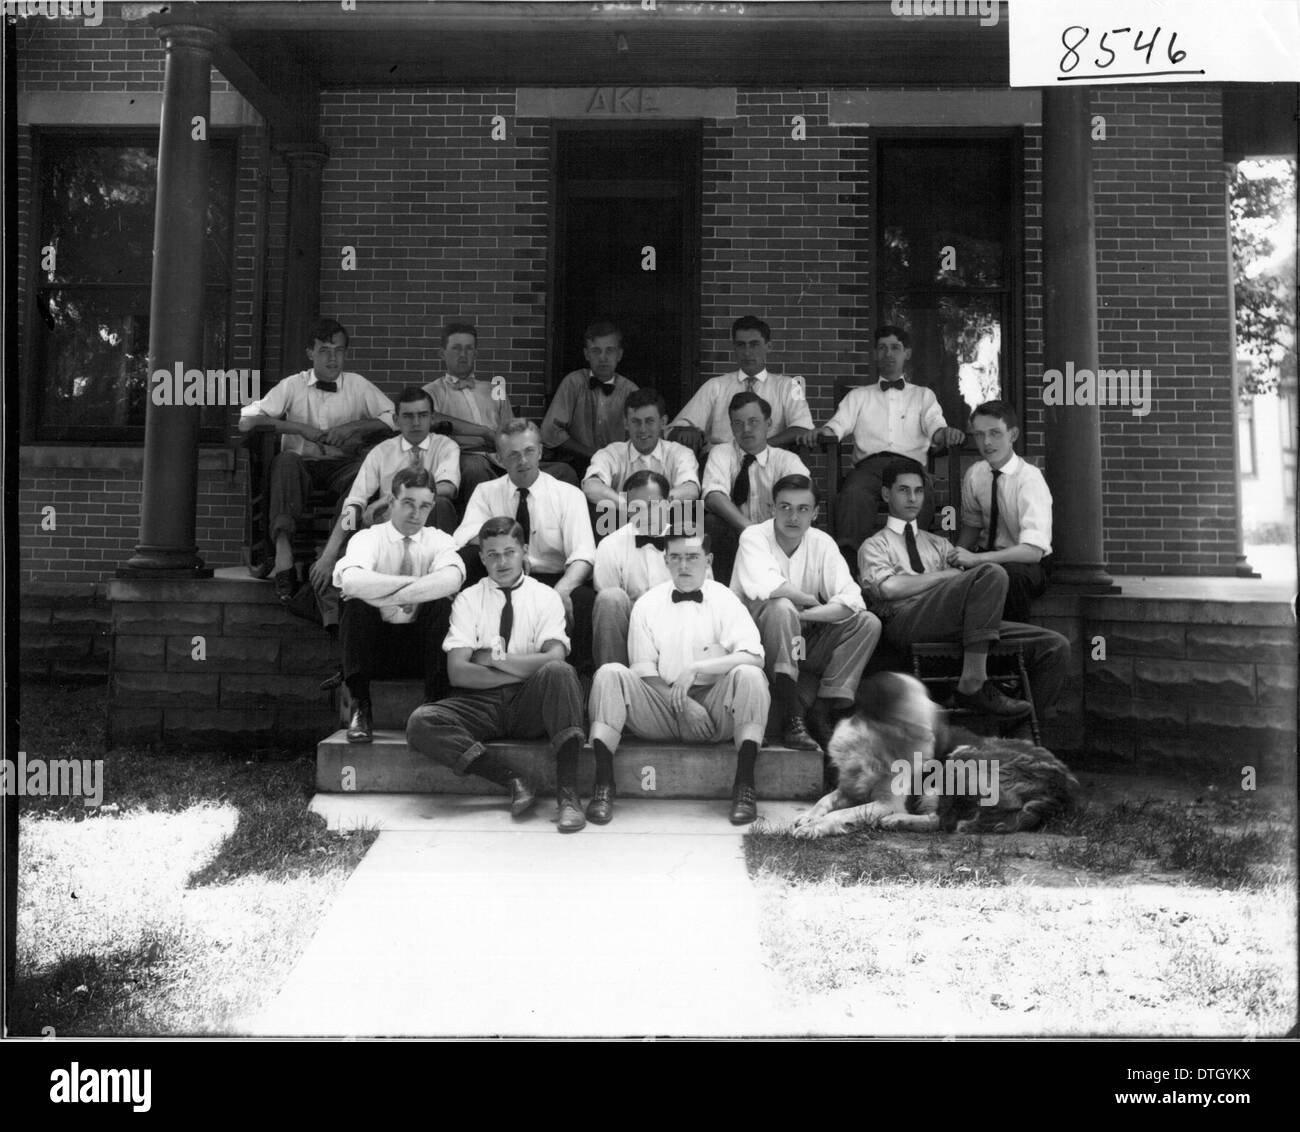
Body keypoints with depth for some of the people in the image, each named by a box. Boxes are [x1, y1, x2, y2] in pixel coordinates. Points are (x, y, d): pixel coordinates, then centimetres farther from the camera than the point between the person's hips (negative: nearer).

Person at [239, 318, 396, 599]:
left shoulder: (358, 386, 11)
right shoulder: (293, 386, 8)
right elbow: (245, 421, -3)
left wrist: (354, 427, -9)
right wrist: (300, 428, -12)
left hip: (342, 465, 0)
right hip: (302, 464, 0)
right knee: (286, 460, -35)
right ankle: (283, 551, -46)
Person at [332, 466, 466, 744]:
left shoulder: (438, 540, 2)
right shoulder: (368, 538, -2)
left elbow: (451, 580, -24)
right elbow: (352, 581, -26)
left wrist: (381, 595, -27)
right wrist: (413, 582, -25)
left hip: (420, 644, 1)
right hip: (374, 643, 0)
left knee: (441, 605, -26)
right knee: (357, 604, -27)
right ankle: (360, 708, -21)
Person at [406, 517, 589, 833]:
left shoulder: (545, 596, 7)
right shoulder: (468, 599, 9)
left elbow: (554, 659, -10)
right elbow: (457, 672, -3)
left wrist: (494, 657, -8)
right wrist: (523, 670, -9)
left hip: (531, 703, -1)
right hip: (481, 703, 1)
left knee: (559, 673, -34)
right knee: (421, 722, -26)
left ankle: (567, 792, -32)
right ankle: (512, 780, -22)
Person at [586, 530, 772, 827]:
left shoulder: (725, 600, 4)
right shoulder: (647, 604, 9)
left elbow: (754, 656, -11)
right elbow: (643, 670, 3)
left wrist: (695, 668, -21)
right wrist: (683, 705, -12)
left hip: (713, 710, -1)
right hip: (662, 708, 1)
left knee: (748, 675, -29)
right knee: (610, 673, -22)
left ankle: (744, 785, -24)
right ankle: (603, 783, -24)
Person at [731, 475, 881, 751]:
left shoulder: (822, 543, 0)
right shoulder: (754, 536, -11)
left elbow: (851, 601, -12)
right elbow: (763, 585, -33)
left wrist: (802, 615, -25)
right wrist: (810, 600, -17)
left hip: (803, 639, 5)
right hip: (756, 639, -5)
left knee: (868, 623, -11)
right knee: (781, 607, -35)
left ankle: (823, 713, -13)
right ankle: (790, 720, -31)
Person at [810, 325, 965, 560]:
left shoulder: (923, 395, 29)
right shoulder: (859, 396, 30)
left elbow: (935, 426, 11)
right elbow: (840, 422, 13)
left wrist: (946, 433, -15)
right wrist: (826, 431, -12)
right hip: (869, 464, 0)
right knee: (854, 493, -37)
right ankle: (848, 556, -49)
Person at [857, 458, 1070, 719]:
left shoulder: (936, 544, 34)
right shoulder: (875, 545, 16)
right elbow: (888, 588, -6)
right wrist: (946, 574, -2)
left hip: (952, 624, 6)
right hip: (906, 622, -6)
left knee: (1055, 646, -9)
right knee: (992, 573, -30)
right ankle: (974, 685, -33)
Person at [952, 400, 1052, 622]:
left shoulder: (1029, 479, -18)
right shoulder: (974, 474, -1)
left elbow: (1033, 551, -28)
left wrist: (976, 559, -35)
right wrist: (956, 557, -9)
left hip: (1027, 565, -4)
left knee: (1009, 574, -37)